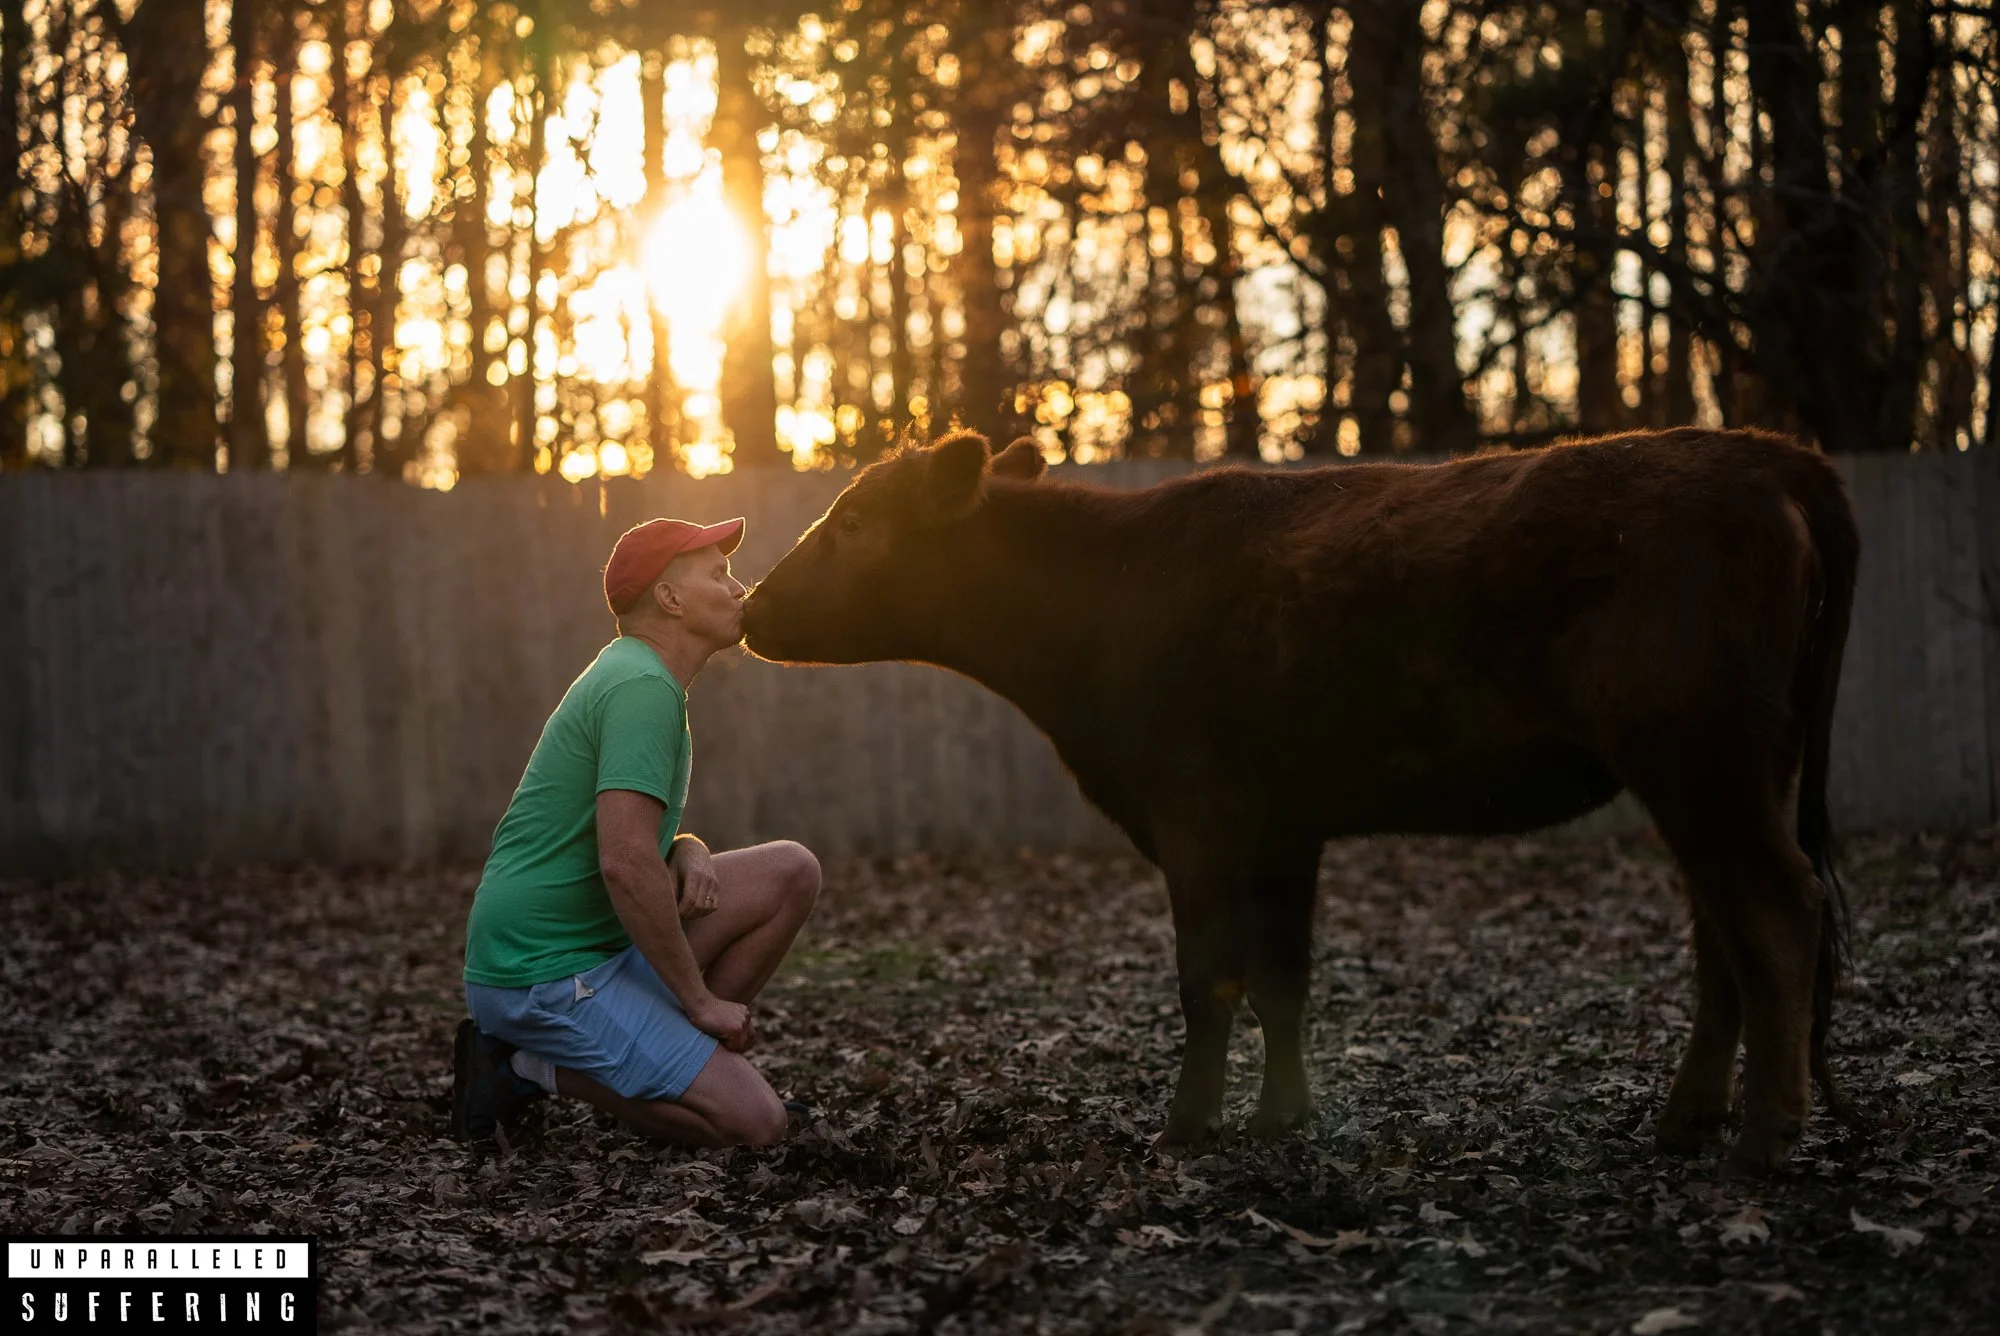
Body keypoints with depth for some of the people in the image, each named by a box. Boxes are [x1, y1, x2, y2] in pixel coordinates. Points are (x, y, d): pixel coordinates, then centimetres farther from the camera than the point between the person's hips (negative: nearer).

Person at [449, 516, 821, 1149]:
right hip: (543, 973, -10)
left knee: (791, 871, 4)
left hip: (602, 944, 10)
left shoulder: (633, 673, 15)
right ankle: (529, 1066, -5)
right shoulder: (644, 686, -17)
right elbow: (625, 865, -27)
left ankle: (682, 1062, 6)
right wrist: (701, 1000, -18)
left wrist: (688, 852, 1)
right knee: (756, 1121, -15)